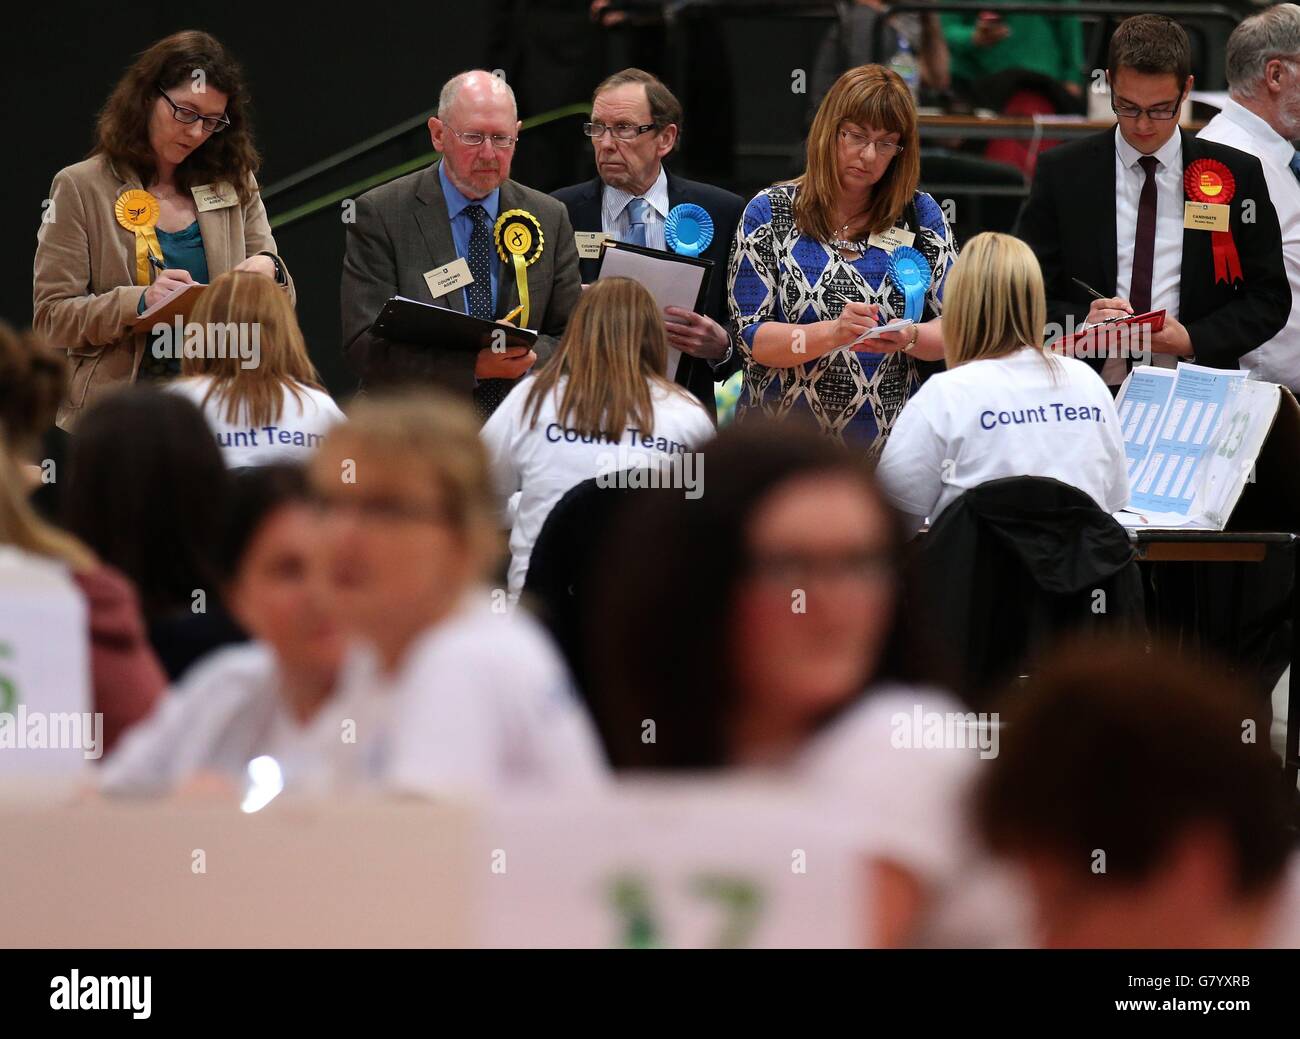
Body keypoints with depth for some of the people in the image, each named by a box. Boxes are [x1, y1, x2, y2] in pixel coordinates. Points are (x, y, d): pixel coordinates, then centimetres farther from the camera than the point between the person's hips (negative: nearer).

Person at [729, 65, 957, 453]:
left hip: (889, 447, 2)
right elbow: (752, 338, -1)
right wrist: (833, 333, -18)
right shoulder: (770, 212, 5)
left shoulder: (920, 214, 11)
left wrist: (908, 338, -13)